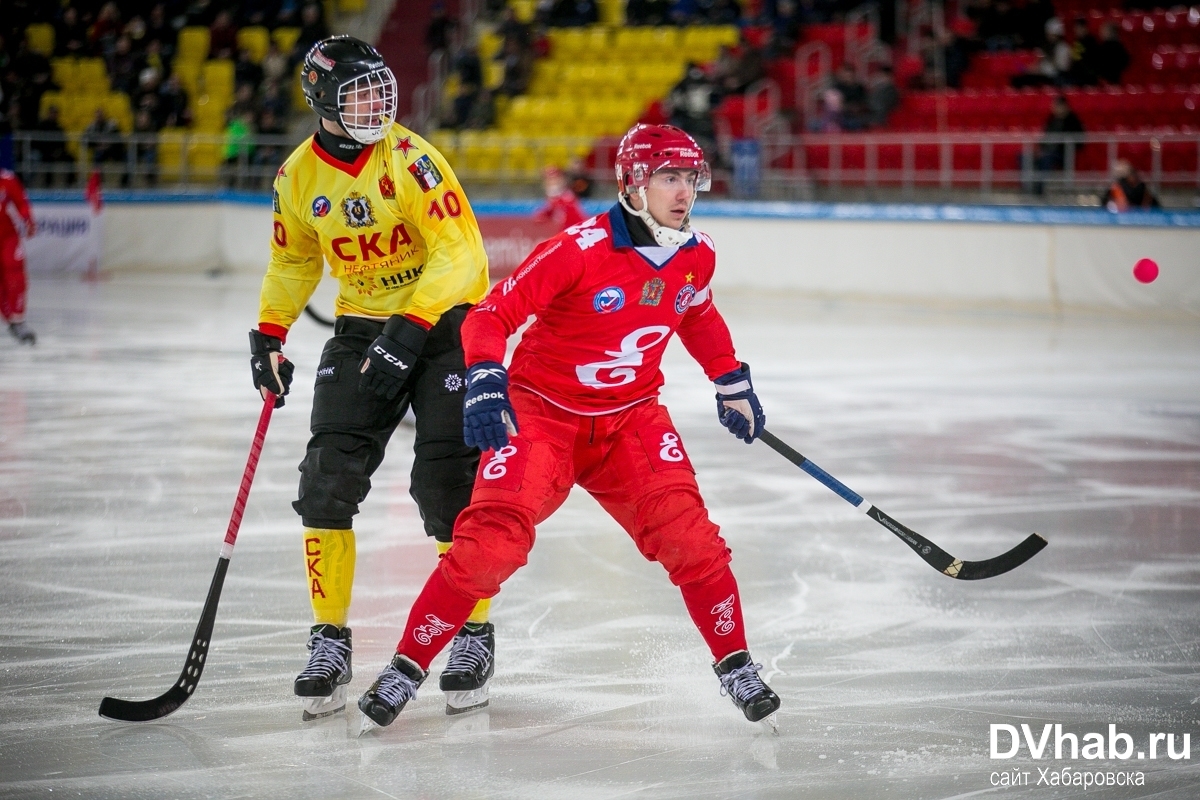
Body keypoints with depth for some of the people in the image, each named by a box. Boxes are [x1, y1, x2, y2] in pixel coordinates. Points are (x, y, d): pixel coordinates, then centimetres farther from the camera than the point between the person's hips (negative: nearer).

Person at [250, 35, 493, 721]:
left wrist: (409, 333, -31)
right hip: (363, 327, 5)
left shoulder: (410, 160, -18)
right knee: (329, 479, -6)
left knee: (448, 483, -9)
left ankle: (474, 637, 6)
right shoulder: (300, 176, 0)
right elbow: (293, 259, 18)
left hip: (449, 323, -5)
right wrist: (270, 334, 9)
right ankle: (330, 643, 4)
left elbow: (459, 253, -24)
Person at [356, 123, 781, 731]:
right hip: (542, 409, -4)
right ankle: (406, 668, -2)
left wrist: (732, 382, 19)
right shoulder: (578, 250, -22)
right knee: (491, 541, -17)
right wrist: (484, 382, -34)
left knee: (686, 532, -14)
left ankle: (735, 665, 5)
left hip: (631, 415, 4)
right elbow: (491, 315, -20)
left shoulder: (697, 255, -2)